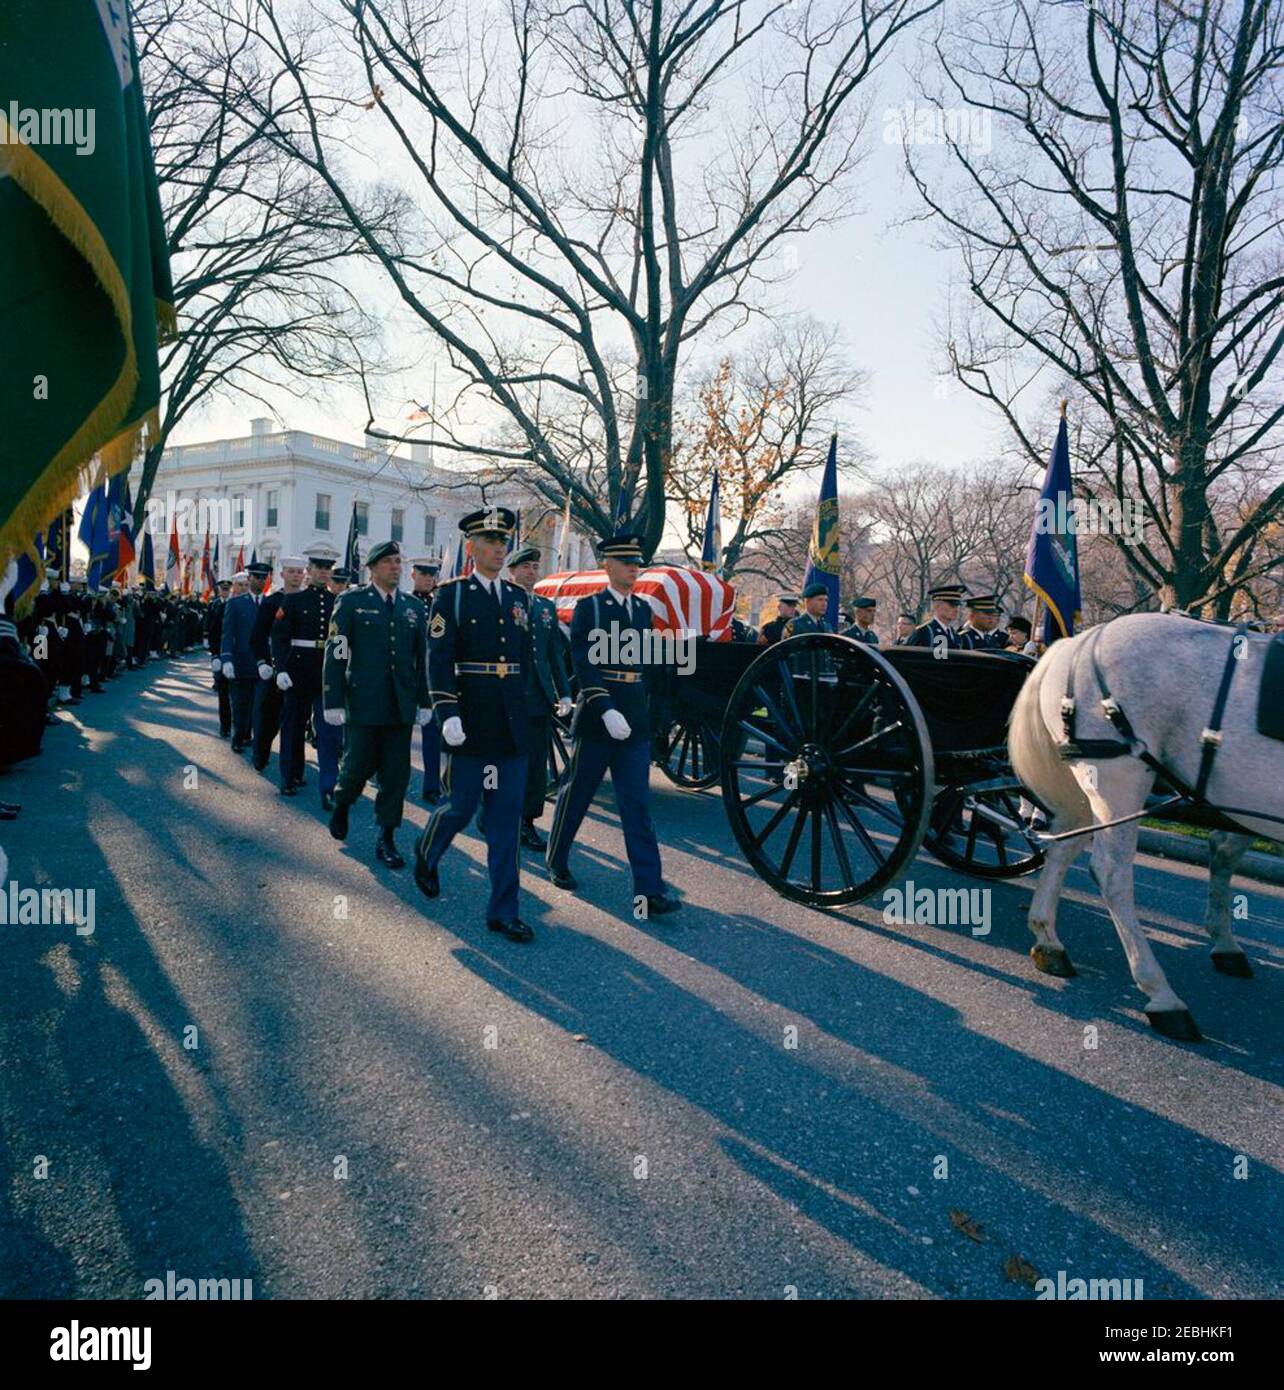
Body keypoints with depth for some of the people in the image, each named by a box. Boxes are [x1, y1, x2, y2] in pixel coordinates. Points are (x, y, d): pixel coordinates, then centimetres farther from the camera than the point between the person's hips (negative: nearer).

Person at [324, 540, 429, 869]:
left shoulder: (413, 607, 10)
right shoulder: (351, 601, -1)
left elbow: (421, 657, 12)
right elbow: (335, 654, -4)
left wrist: (424, 701, 8)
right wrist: (333, 703, -9)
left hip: (401, 706, 3)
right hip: (362, 703, -3)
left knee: (396, 774, 4)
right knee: (359, 765, 1)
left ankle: (386, 839, 15)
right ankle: (342, 803, 35)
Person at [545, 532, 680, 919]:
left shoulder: (644, 608, 11)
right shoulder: (588, 607, -5)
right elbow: (583, 663, -14)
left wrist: (645, 708, 14)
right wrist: (607, 710, -23)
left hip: (635, 720, 4)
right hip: (596, 715, -4)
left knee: (637, 805, 0)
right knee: (577, 794, 11)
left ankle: (648, 890, -2)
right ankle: (557, 860, 34)